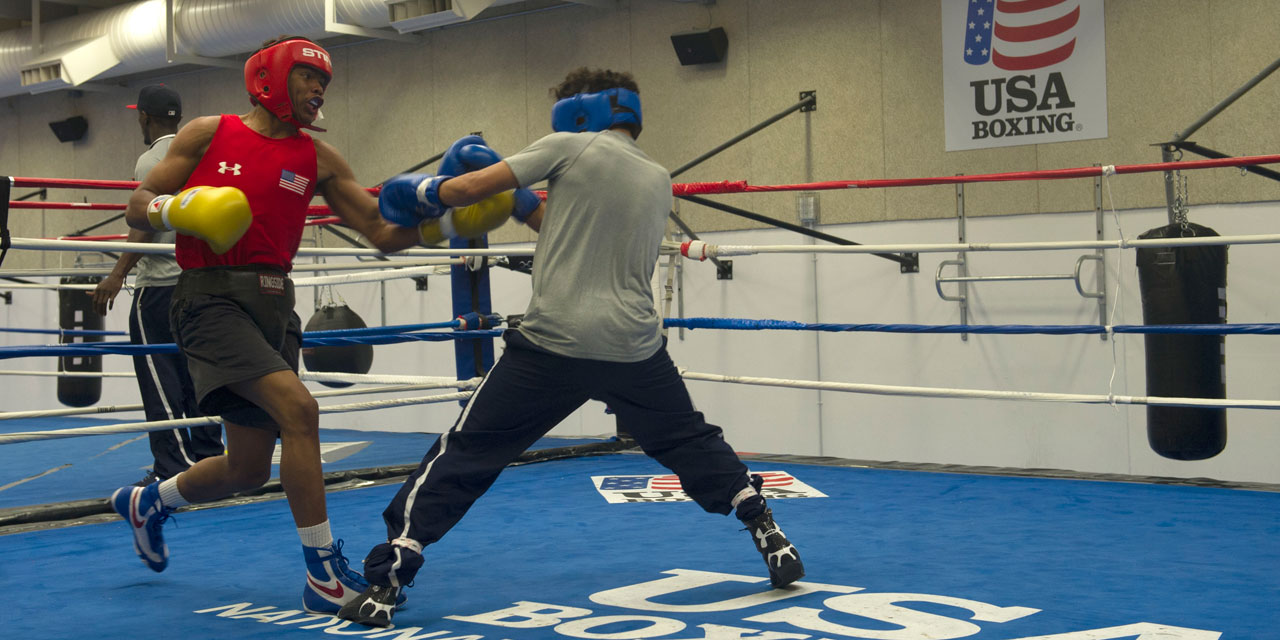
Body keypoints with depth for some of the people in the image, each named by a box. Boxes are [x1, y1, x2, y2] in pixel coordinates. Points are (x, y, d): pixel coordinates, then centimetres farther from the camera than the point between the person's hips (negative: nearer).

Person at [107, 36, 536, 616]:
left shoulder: (317, 159, 12)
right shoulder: (210, 133, 4)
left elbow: (385, 234, 7)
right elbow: (137, 207, 7)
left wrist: (452, 218, -7)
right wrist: (178, 210, -15)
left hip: (273, 305, 6)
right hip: (211, 298, -5)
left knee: (247, 470, 10)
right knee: (298, 408, -26)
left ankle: (147, 503, 41)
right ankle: (324, 577, -19)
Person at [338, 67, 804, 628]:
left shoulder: (570, 147, 1)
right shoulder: (659, 182, 17)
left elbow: (469, 189, 0)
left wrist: (425, 188, 20)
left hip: (553, 343, -4)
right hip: (634, 346, 4)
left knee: (463, 454, 3)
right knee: (693, 446, 22)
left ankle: (385, 585, 1)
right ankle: (774, 544, 21)